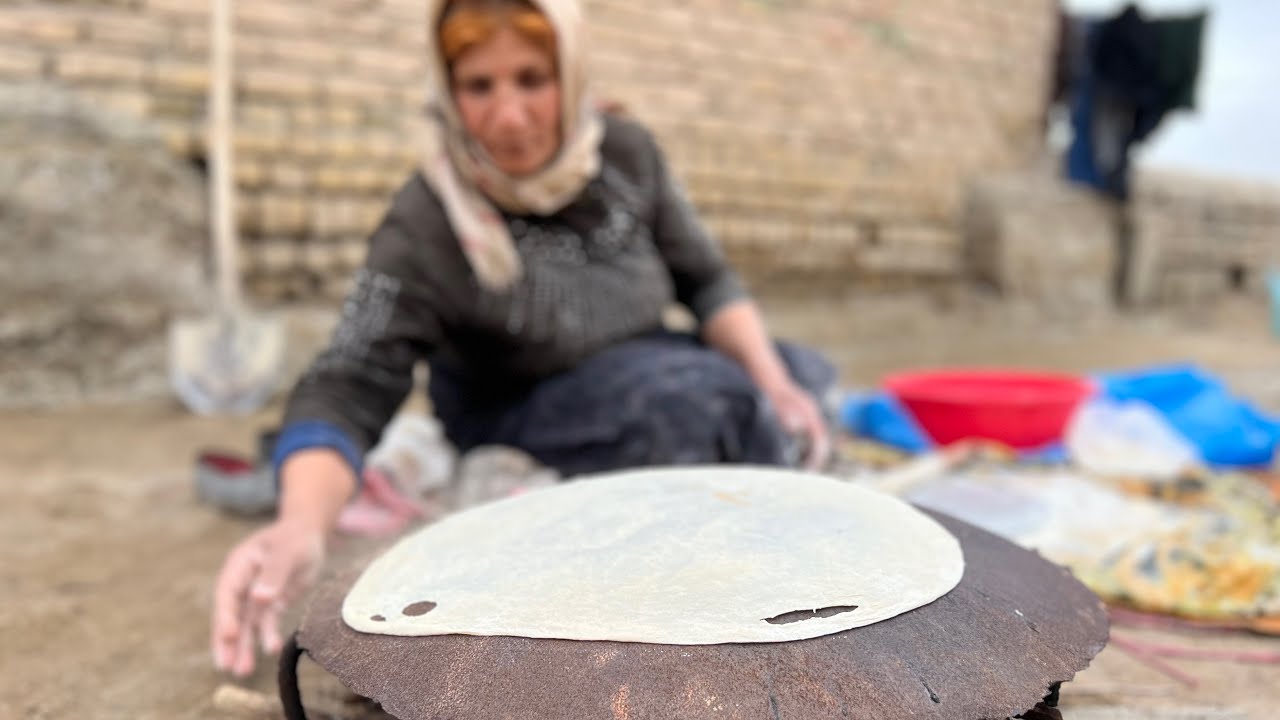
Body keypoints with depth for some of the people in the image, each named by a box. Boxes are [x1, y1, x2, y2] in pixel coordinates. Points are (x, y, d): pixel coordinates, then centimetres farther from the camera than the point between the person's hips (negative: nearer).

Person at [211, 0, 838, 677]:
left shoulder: (626, 151, -14)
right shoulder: (424, 231, -27)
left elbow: (705, 278, -4)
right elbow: (348, 389, -34)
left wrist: (770, 381, -18)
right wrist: (301, 525, -53)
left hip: (641, 368, 5)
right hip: (511, 410, -4)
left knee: (801, 376, -13)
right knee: (704, 398, -29)